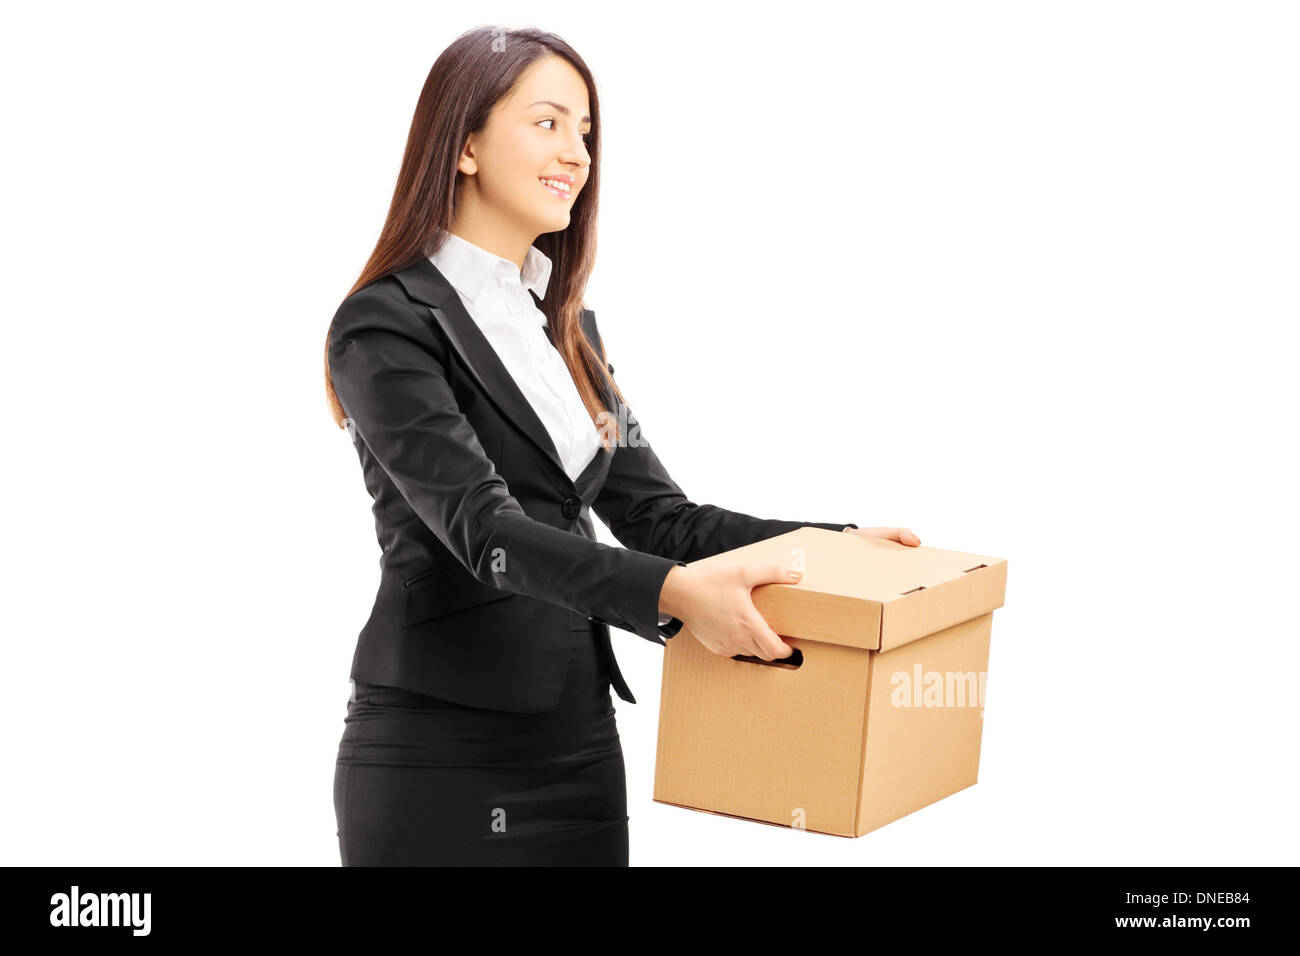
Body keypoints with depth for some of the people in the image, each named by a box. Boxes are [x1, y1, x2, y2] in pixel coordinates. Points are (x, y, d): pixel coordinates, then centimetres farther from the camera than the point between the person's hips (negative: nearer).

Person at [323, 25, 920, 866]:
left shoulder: (566, 329, 16)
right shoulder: (388, 327, -10)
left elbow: (656, 513, 13)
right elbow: (483, 527, -22)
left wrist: (842, 545, 2)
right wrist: (670, 593, -35)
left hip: (580, 743, 7)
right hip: (441, 758, -7)